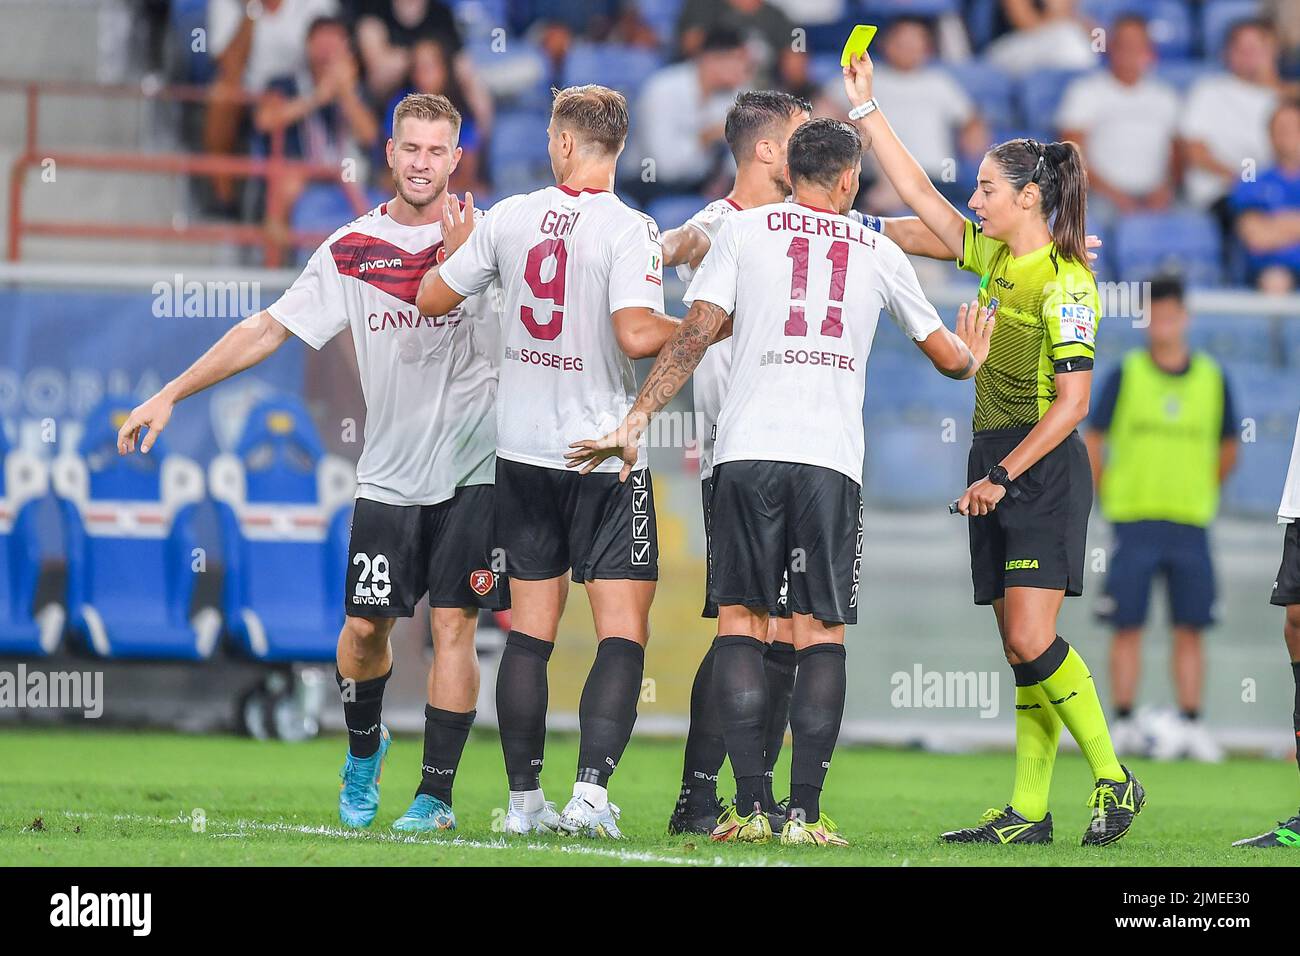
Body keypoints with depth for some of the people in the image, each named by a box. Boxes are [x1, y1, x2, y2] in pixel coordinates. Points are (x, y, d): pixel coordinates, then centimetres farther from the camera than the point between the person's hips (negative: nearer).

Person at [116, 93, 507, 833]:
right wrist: (170, 395, 5)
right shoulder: (352, 250, 5)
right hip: (388, 472, 2)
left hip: (470, 470, -2)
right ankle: (364, 748, 30)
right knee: (365, 625, 1)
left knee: (452, 624, -6)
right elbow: (268, 329, 7)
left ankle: (437, 794, 0)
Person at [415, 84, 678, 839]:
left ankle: (524, 798, 11)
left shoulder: (509, 218, 2)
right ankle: (591, 789, -18)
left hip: (523, 451, 5)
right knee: (624, 631, -3)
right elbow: (637, 334, -24)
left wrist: (452, 249, 30)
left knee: (530, 630, 10)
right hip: (604, 457, -5)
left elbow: (433, 298, 10)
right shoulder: (628, 229, -12)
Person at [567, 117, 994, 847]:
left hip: (749, 451, 0)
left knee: (741, 621, 5)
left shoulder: (744, 230, 9)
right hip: (834, 459, 0)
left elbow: (696, 334, 0)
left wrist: (636, 422, 2)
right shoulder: (879, 252, 15)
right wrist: (972, 357, 46)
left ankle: (752, 806, -5)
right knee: (823, 633, 4)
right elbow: (950, 357, 23)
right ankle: (805, 813, -4)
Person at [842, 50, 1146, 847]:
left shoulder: (1064, 283, -12)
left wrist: (1004, 476, -17)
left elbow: (1073, 402, -15)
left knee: (1032, 639, -15)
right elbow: (918, 193, 19)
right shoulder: (993, 257, 11)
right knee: (1021, 646, 4)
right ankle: (1029, 812, 3)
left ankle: (1114, 781, -5)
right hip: (996, 466, 8)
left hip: (1043, 470, -8)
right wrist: (866, 107, 16)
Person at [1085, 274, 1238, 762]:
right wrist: (1107, 498, 3)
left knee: (1190, 628, 2)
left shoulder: (1212, 378, 6)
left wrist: (1200, 492, 13)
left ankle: (1190, 726, 7)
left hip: (1191, 524, 2)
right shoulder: (1126, 374, 0)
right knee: (1127, 627, -2)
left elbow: (1227, 448, 18)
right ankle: (1124, 725, 2)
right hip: (1135, 521, -2)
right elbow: (1092, 443, 5)